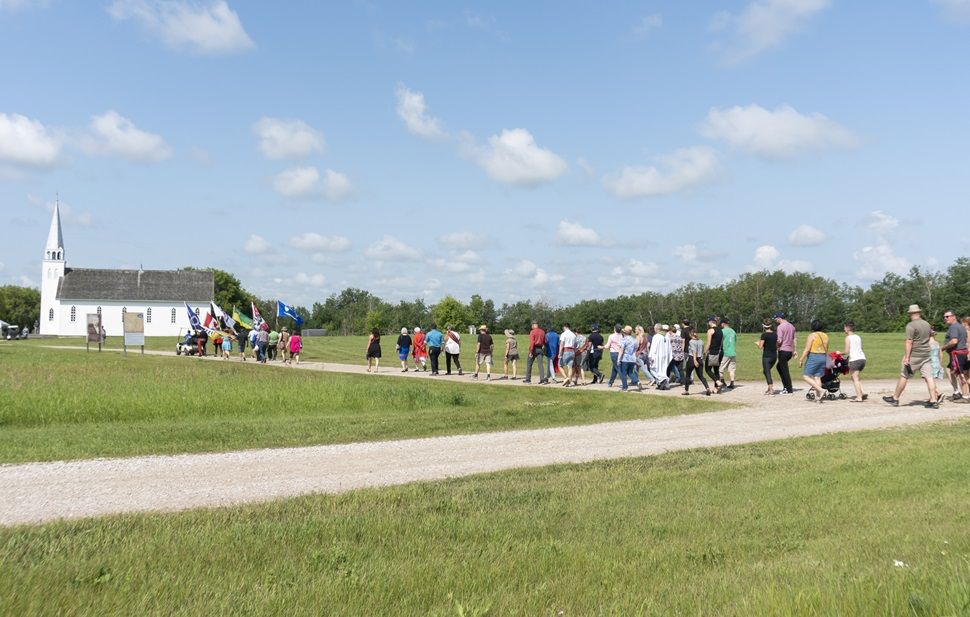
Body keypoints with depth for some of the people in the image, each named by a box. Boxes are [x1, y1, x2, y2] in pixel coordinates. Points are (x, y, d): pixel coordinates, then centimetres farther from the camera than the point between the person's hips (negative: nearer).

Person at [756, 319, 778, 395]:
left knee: (767, 372, -2)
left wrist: (757, 343, 7)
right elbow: (777, 346, 12)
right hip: (774, 356, 6)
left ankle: (771, 390, -10)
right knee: (766, 371, 22)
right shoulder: (775, 334, 5)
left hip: (766, 356, -6)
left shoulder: (764, 335, -13)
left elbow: (760, 347, -14)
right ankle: (770, 388, 22)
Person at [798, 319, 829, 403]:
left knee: (806, 376, -2)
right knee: (817, 377, 8)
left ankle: (820, 391, -14)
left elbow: (807, 349, -14)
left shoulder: (812, 336, -10)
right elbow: (826, 350, 16)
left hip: (813, 357, -7)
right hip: (823, 358, 7)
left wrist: (801, 360, -9)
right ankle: (818, 397, 4)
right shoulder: (825, 336, 11)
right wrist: (825, 361, 25)